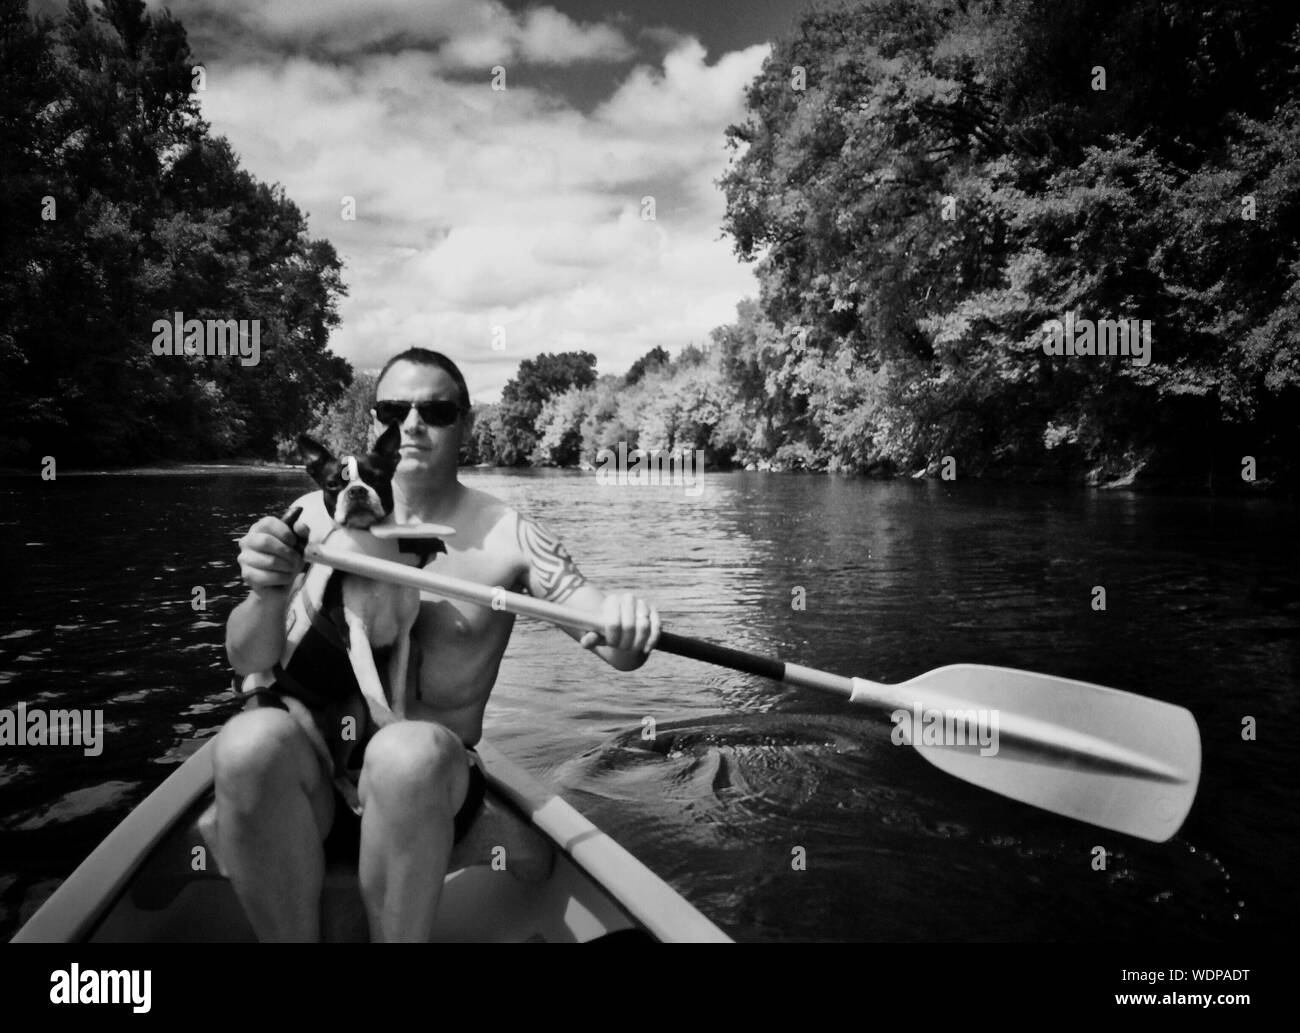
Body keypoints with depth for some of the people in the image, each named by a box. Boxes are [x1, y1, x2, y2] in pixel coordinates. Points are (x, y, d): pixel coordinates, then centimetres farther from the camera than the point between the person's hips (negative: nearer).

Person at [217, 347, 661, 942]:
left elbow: (605, 627, -7)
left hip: (431, 778, -1)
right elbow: (246, 659, -2)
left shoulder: (508, 537, -3)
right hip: (311, 768, 2)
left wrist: (626, 626, -32)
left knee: (407, 751, -35)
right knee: (249, 740, -31)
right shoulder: (319, 515, 2)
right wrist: (269, 598, -25)